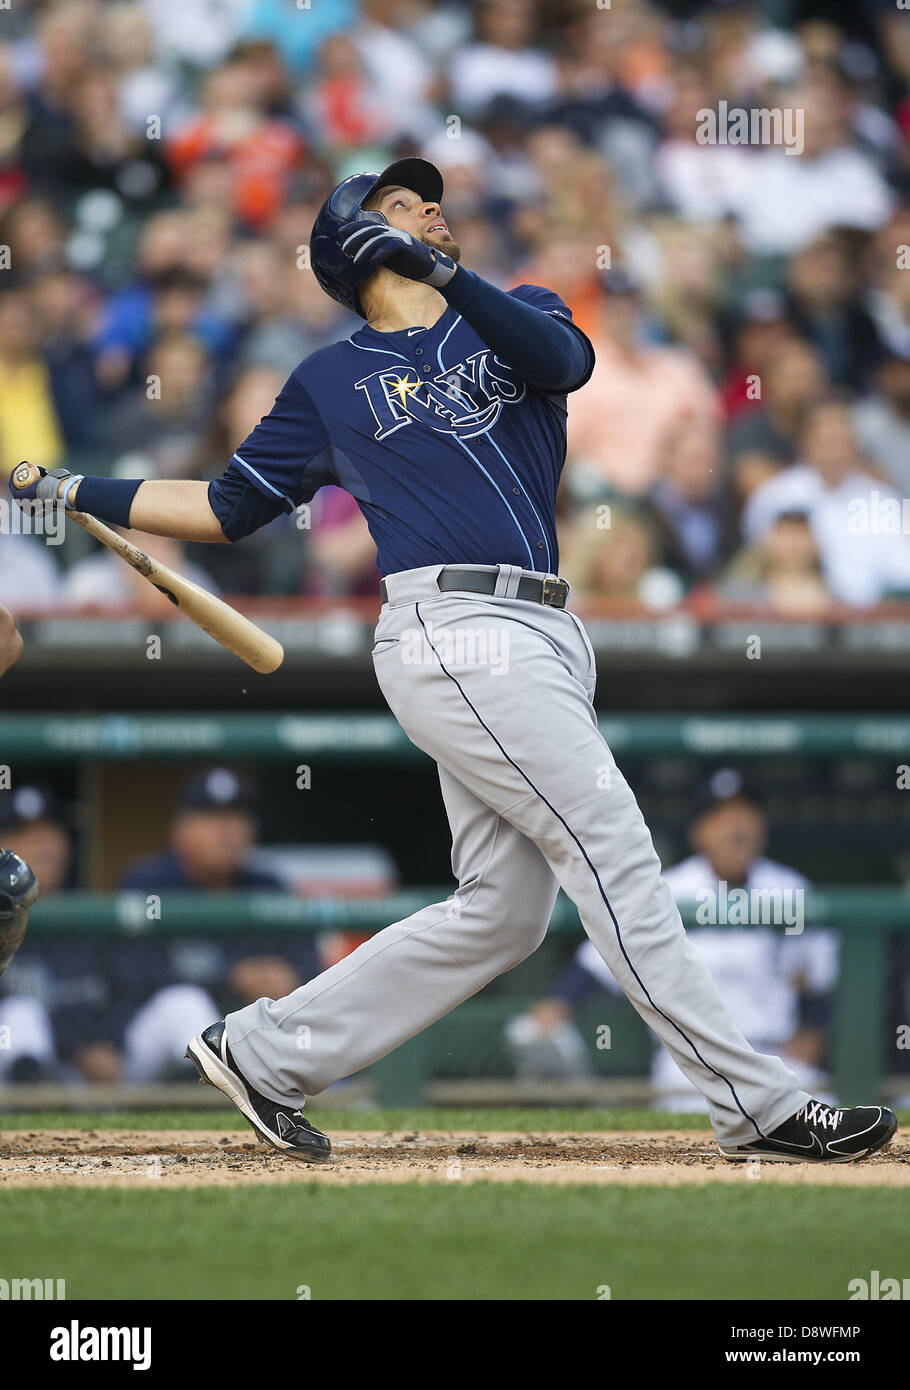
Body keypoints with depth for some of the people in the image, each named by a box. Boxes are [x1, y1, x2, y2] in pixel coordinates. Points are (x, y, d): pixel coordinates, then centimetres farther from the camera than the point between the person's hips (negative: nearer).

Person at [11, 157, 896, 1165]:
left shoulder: (514, 316, 20)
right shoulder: (329, 383, 14)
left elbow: (564, 361, -4)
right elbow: (228, 506, 21)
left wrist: (445, 269, -18)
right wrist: (71, 491, 15)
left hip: (543, 637, 5)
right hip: (456, 626, -5)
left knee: (501, 911, 5)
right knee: (613, 847, -13)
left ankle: (263, 1053, 16)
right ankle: (754, 1105, -15)